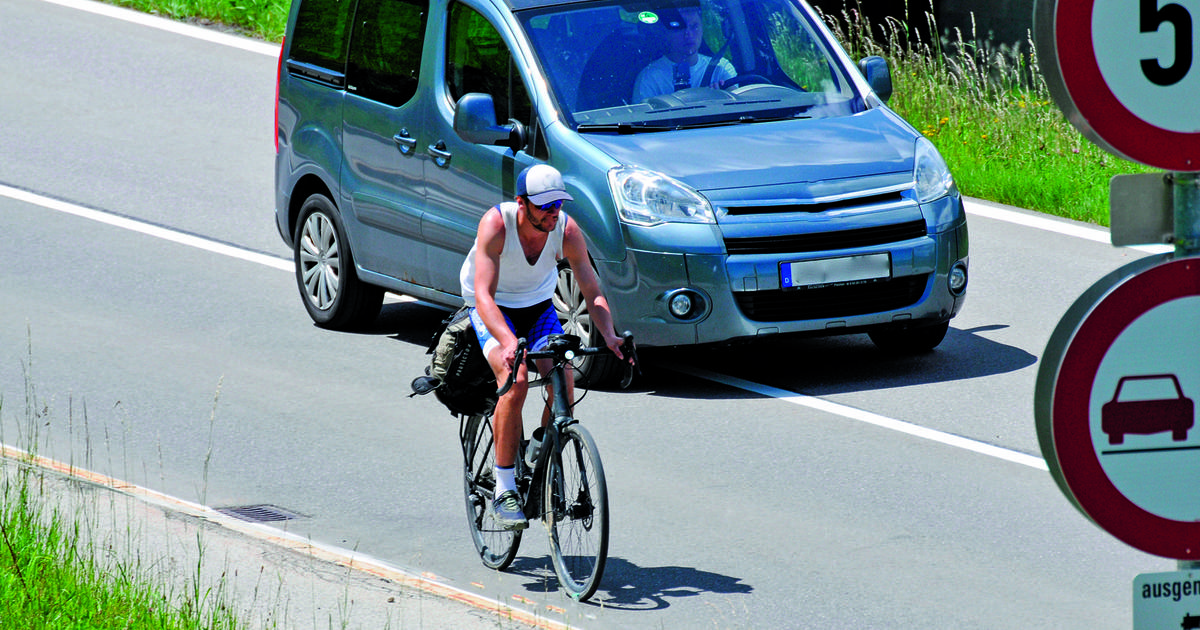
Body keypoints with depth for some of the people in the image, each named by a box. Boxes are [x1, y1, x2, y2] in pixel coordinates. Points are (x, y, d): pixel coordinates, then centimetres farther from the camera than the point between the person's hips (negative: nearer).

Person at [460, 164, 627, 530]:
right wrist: (509, 343, -54)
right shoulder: (496, 224, -31)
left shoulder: (567, 230, -20)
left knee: (564, 385, -18)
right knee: (515, 381, -29)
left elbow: (592, 291, -16)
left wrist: (609, 337, -35)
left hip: (538, 306, 4)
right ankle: (504, 490, -21)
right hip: (493, 310, -4)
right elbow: (484, 295, -38)